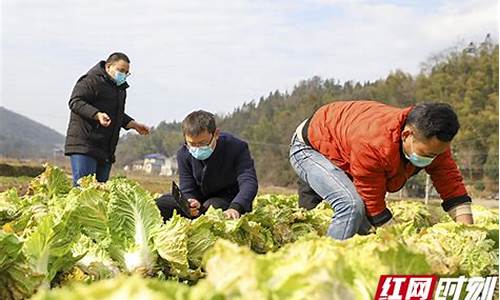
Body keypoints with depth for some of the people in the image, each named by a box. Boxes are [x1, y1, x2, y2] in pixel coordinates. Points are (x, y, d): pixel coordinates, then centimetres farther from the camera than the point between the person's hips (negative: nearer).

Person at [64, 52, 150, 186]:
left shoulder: (120, 88, 23)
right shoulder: (91, 80, -6)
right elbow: (75, 102, -18)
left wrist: (134, 125, 20)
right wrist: (97, 115, -29)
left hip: (106, 149, 9)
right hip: (83, 145, -9)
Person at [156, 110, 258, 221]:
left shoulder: (237, 148, -21)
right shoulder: (184, 154, -9)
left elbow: (249, 182, -33)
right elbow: (187, 189, -9)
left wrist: (235, 208, -53)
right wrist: (190, 202, -37)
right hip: (200, 201, 4)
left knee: (213, 205, -37)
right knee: (162, 204, -16)